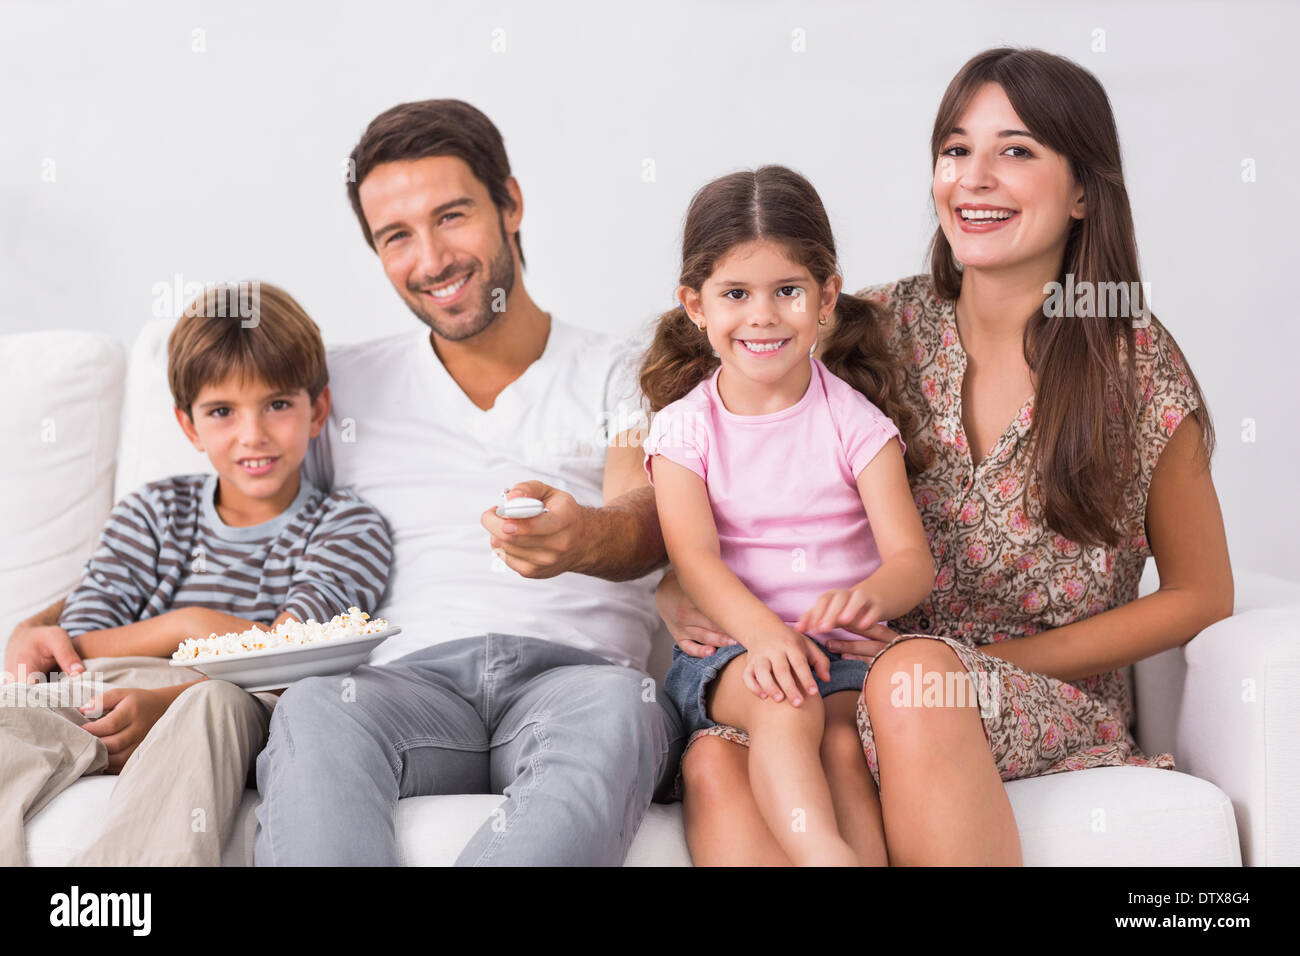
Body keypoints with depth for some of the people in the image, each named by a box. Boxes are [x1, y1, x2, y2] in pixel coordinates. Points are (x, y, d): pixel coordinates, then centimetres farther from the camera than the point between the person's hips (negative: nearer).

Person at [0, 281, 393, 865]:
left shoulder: (346, 526, 12)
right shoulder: (151, 514, 22)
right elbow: (78, 651, 11)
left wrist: (166, 701, -21)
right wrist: (185, 628, -7)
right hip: (104, 706, 3)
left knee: (215, 703, -38)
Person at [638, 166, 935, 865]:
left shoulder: (855, 421, 5)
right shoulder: (683, 428, 6)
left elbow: (912, 559, -5)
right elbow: (695, 557, -9)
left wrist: (868, 597, -32)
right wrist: (764, 631, -31)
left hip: (842, 649, 1)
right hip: (725, 650, -1)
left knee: (842, 747, -31)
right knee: (784, 705, -34)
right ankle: (825, 855, -47)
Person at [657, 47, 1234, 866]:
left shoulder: (1141, 369, -1)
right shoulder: (876, 331, 5)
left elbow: (1200, 596, 5)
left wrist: (995, 662, -6)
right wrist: (676, 589, -12)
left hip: (1052, 701, -2)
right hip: (850, 682, 2)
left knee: (915, 676, -37)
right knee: (716, 762, -32)